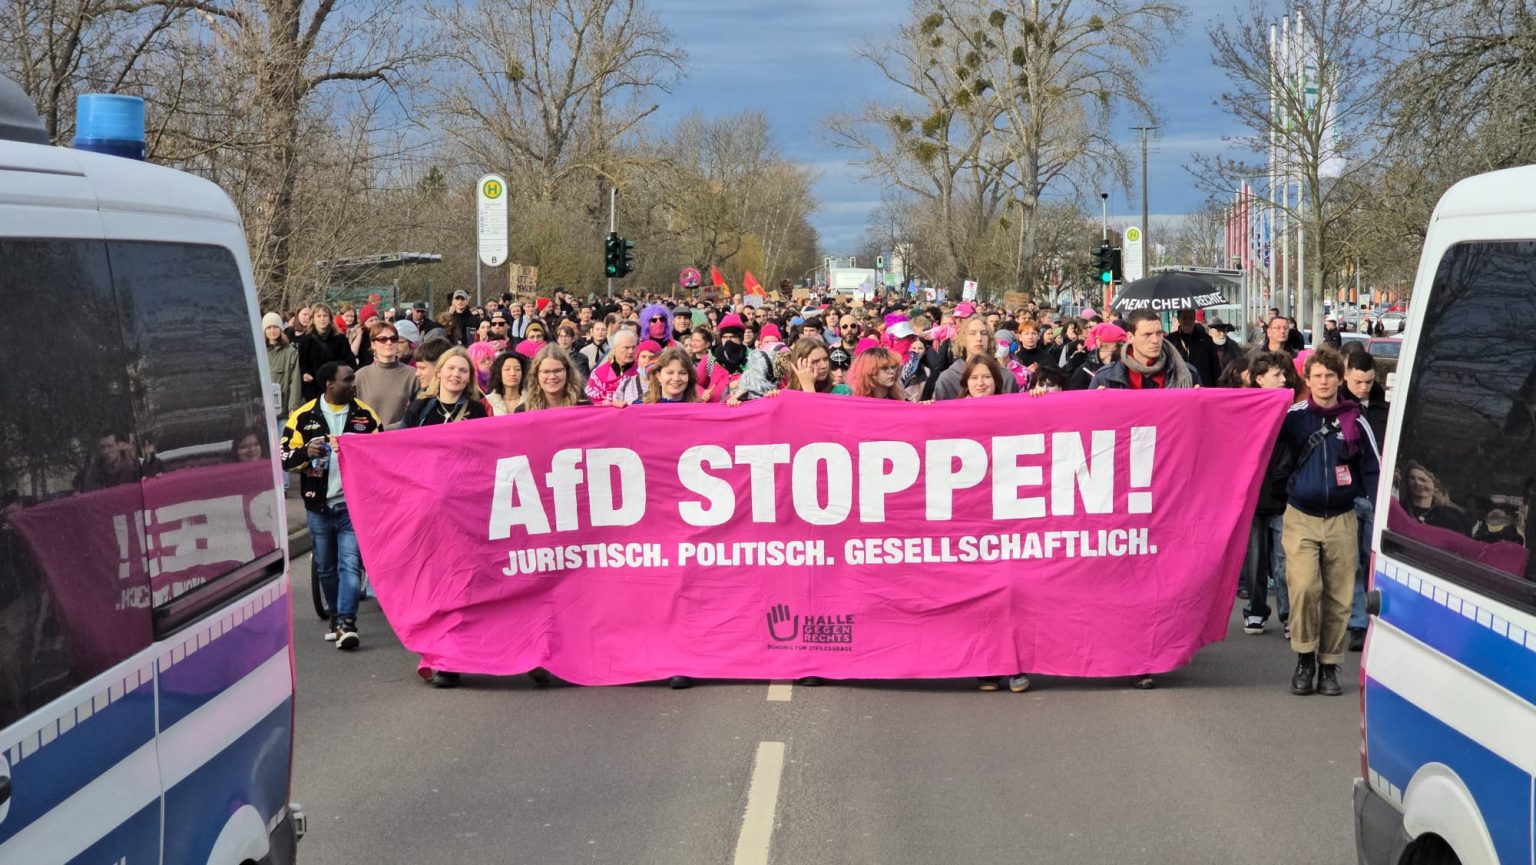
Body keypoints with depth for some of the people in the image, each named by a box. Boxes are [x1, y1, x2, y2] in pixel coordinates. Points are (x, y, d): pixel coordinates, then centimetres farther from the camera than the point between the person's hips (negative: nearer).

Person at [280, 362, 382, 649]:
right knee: (326, 568, 13)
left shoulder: (365, 415, 4)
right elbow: (284, 457, -1)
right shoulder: (304, 416, 0)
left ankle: (346, 622, -14)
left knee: (350, 564, -11)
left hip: (354, 504, -1)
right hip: (319, 506, 1)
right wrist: (306, 453, -20)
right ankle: (335, 616, 30)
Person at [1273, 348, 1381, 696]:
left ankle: (1329, 666, 16)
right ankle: (1305, 660, -1)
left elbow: (1373, 471, 8)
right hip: (1301, 518, -1)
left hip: (1341, 520, 2)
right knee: (1304, 587, -17)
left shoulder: (1355, 423, 4)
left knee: (1338, 596, 4)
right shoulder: (1292, 417, 0)